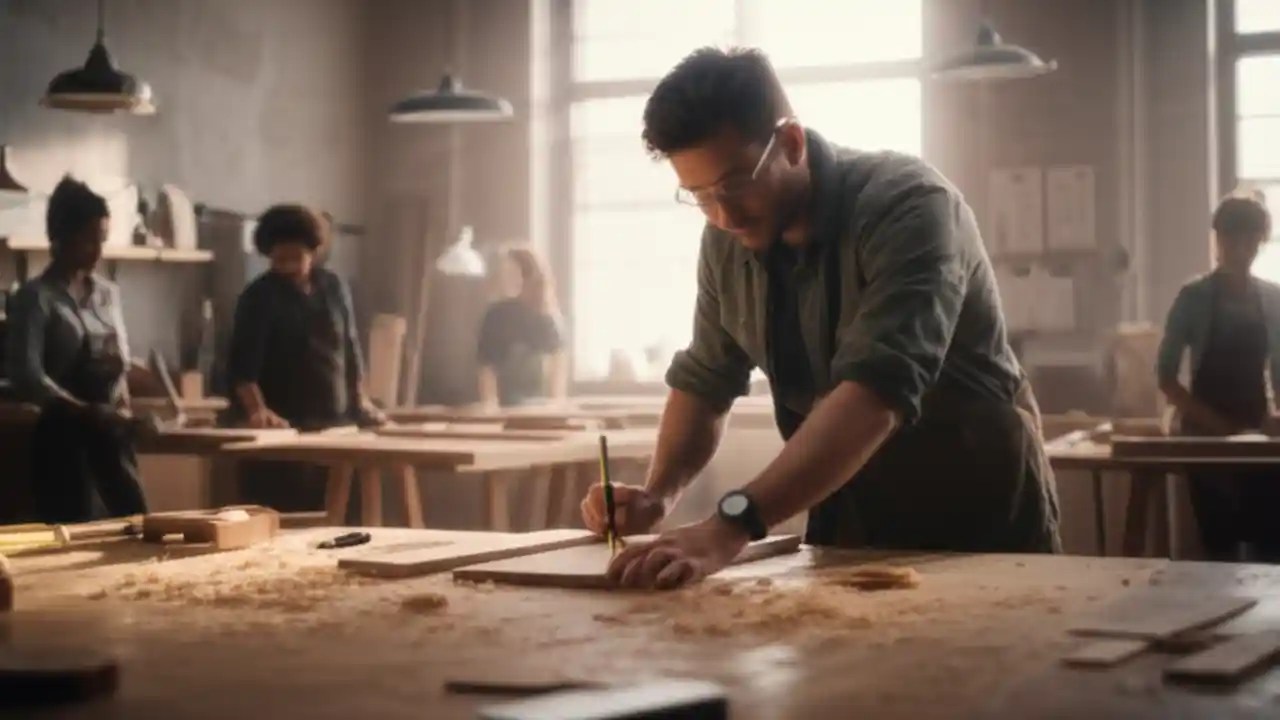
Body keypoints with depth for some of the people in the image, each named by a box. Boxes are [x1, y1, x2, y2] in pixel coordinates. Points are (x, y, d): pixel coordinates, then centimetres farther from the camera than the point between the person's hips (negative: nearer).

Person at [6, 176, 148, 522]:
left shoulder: (108, 293, 12)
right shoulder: (36, 298, -7)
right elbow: (27, 377, -15)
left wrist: (123, 397, 0)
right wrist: (86, 411, -23)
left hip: (112, 432, 6)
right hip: (64, 434, -6)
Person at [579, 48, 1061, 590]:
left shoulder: (906, 208, -25)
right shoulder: (727, 241, -5)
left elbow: (875, 394, -38)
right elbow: (705, 380, 7)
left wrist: (732, 526, -48)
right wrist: (658, 495, -12)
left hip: (976, 511, -5)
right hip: (847, 514, 5)